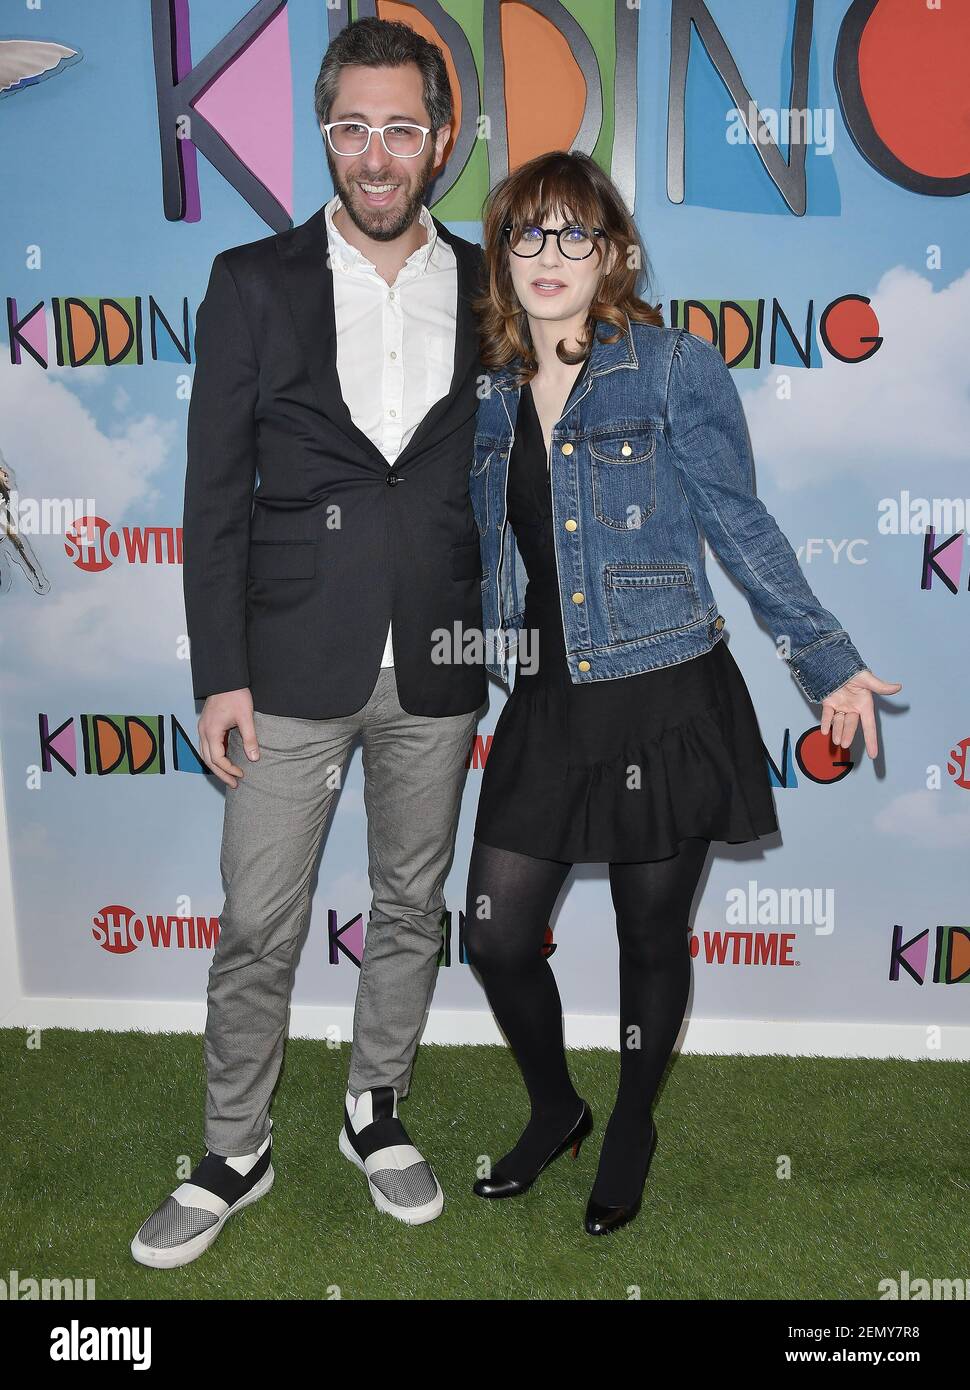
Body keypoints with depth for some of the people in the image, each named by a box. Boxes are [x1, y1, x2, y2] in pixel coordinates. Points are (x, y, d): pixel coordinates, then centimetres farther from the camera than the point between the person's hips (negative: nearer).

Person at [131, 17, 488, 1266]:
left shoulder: (493, 292, 5)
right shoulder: (254, 284, 0)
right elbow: (214, 495, -2)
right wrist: (218, 674, -7)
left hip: (437, 671, 2)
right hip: (292, 668, -2)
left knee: (411, 909, 15)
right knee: (256, 930, 6)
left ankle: (375, 1111, 36)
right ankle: (235, 1155, 26)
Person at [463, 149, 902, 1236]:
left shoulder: (675, 368, -7)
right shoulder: (489, 391, 7)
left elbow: (740, 527, -5)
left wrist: (827, 662, -8)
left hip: (666, 705, -4)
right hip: (545, 709, 4)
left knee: (650, 938, 11)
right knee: (496, 936, 5)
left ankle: (632, 1129, 37)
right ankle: (554, 1109, 35)